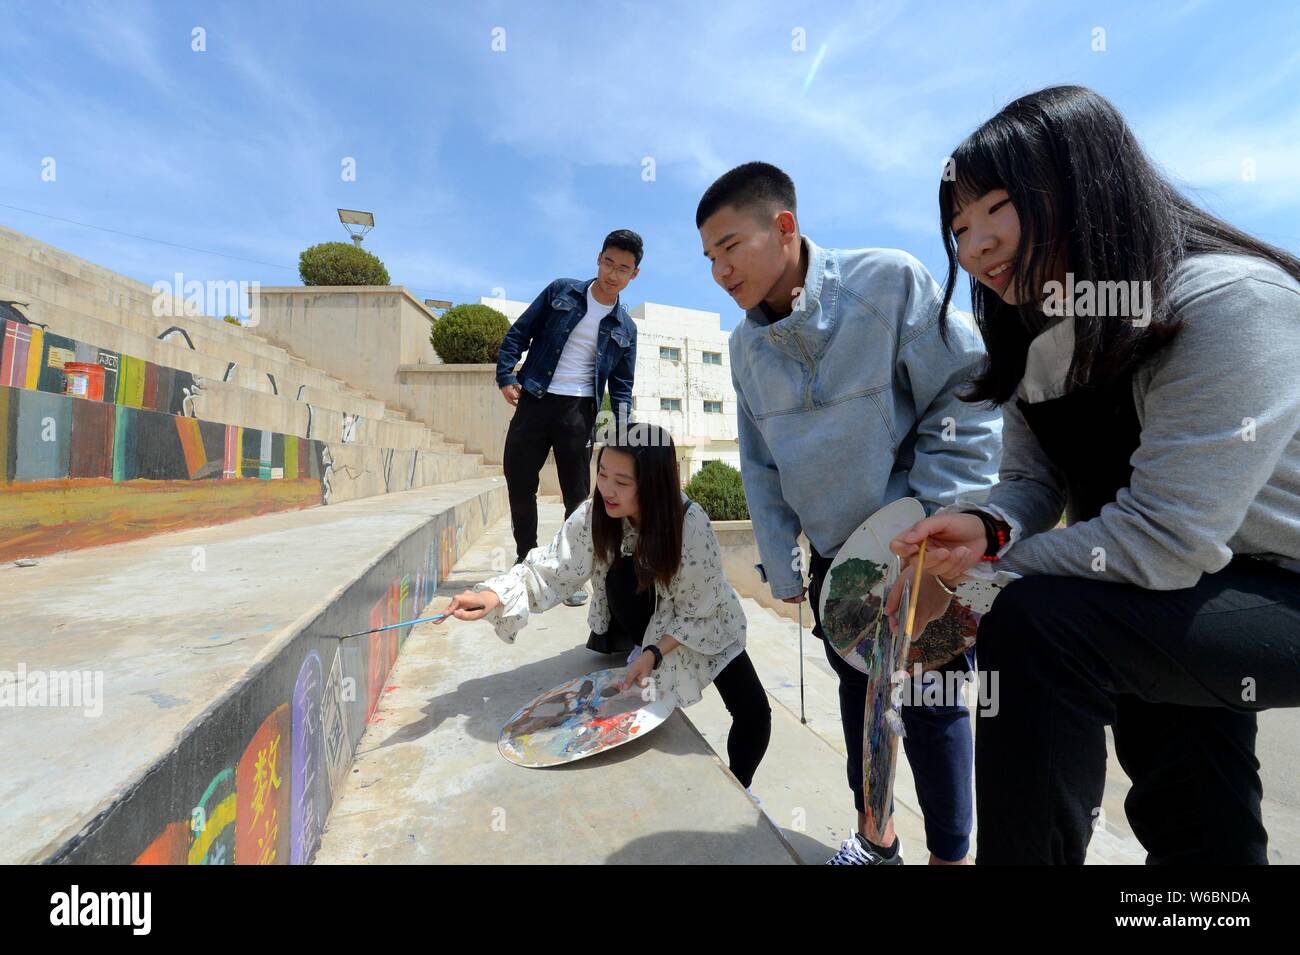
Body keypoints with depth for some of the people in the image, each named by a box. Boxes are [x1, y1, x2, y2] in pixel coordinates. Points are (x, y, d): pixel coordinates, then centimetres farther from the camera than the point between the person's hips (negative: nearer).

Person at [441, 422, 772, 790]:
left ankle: (738, 787, 22)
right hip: (646, 620, 4)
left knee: (754, 713, -10)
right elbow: (550, 571, -28)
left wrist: (654, 653, -34)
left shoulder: (691, 524, -34)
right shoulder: (594, 515, -25)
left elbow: (697, 613, -24)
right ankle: (635, 652, 4)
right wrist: (492, 597, -44)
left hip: (704, 624, -3)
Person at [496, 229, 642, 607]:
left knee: (577, 495, 0)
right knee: (518, 480, 4)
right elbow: (519, 332, 7)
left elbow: (622, 387, 10)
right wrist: (506, 376, -5)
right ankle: (525, 558, 24)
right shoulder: (561, 291, 6)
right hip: (534, 401, 1)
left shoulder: (625, 328, 8)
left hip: (579, 412, 0)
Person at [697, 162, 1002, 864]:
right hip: (835, 555, 5)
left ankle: (951, 853, 34)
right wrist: (781, 568, 4)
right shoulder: (745, 343, -1)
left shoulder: (890, 283, -16)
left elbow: (971, 400, -14)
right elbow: (760, 465, 4)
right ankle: (874, 833, 44)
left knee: (930, 705, 7)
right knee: (858, 689, 20)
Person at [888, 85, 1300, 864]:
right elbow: (1031, 480, -1)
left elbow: (1164, 541, -31)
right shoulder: (1042, 337, -1)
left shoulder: (1230, 304, -26)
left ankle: (1030, 850, -7)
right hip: (1186, 598, 8)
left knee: (1034, 622, -26)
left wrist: (971, 577, -22)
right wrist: (986, 530, -24)